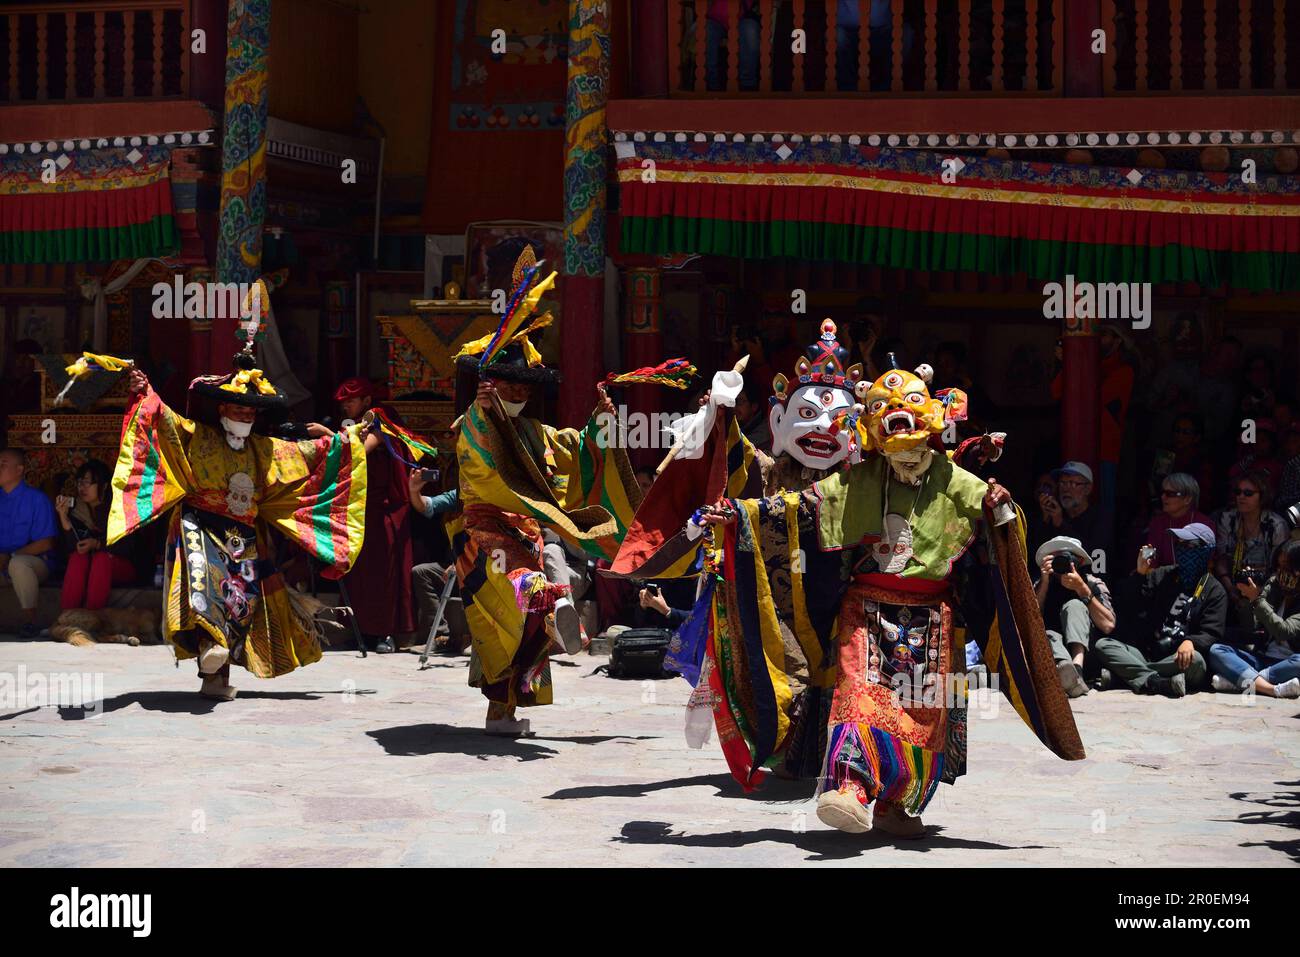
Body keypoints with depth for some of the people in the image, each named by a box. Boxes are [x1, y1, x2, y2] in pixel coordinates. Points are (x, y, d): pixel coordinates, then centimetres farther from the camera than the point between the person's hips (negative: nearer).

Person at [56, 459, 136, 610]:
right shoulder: (76, 509, -1)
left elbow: (127, 548, -11)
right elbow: (73, 548, -11)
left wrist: (97, 544, -25)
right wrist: (63, 517, -23)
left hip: (120, 567, -2)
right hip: (86, 569, 2)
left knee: (101, 557, -32)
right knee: (78, 557, -28)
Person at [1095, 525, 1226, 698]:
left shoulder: (1214, 591, 7)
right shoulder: (1162, 576, 18)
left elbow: (1211, 634, -4)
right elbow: (1127, 608, 14)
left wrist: (1190, 642, -26)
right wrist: (1139, 574, 0)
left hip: (1178, 658, -4)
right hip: (1146, 651, 4)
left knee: (1195, 660, -38)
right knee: (1103, 645, -20)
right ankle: (1157, 683, -38)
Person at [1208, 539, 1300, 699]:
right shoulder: (1273, 586, 9)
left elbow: (1284, 632, -17)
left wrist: (1256, 599, -16)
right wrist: (1246, 600, -10)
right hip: (1264, 660, 5)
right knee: (1216, 650, -17)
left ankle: (1236, 681, -39)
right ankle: (1271, 689, -39)